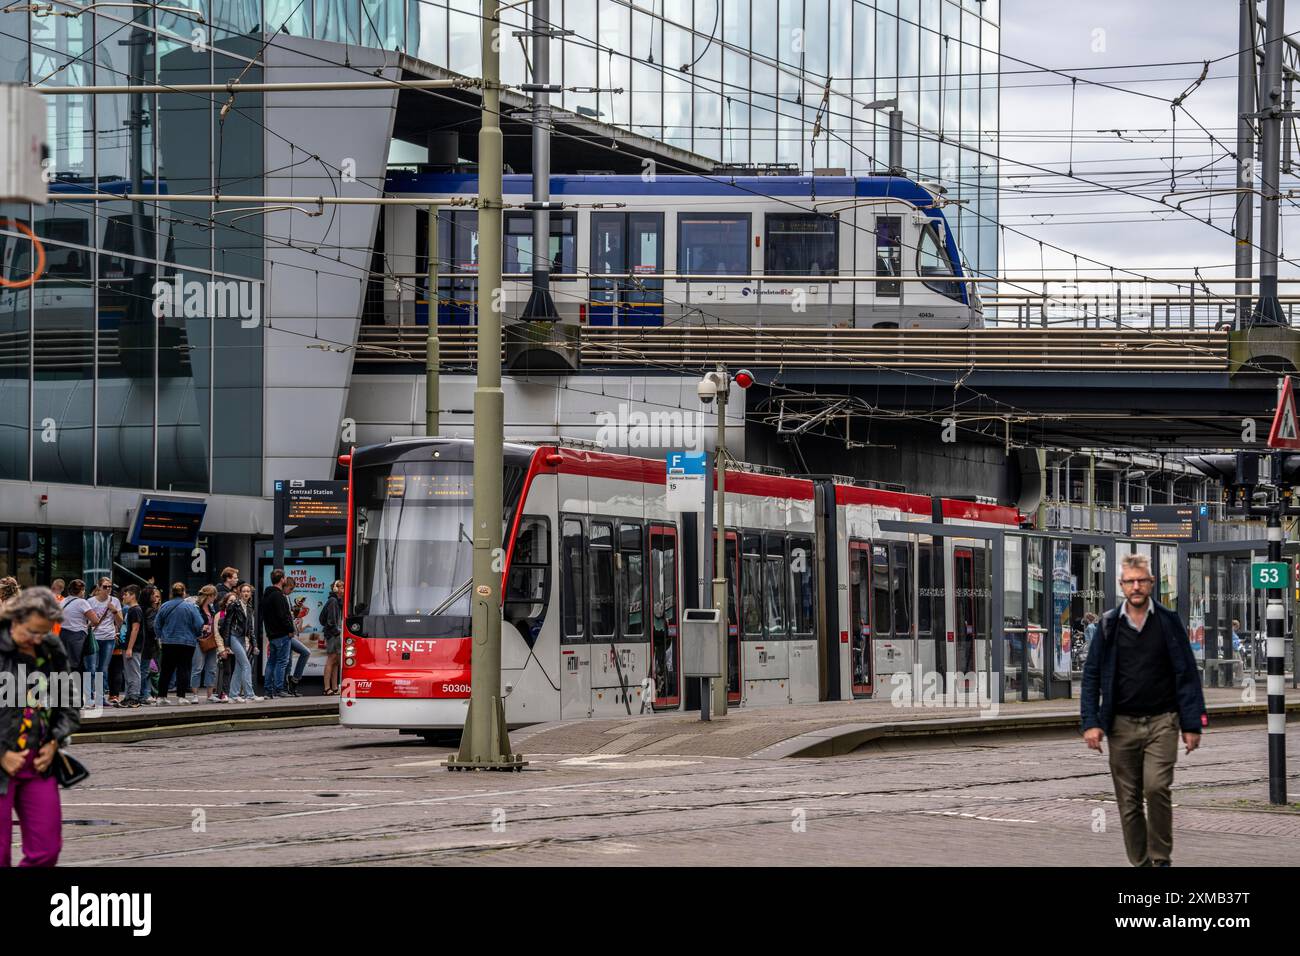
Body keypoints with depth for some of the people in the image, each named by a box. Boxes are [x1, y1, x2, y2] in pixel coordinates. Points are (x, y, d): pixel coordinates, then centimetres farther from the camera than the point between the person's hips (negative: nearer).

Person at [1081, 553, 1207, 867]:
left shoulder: (1168, 622, 2)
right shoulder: (1109, 624, 5)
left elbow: (1187, 674, 2)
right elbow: (1092, 675, 7)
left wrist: (1192, 725, -3)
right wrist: (1091, 722, -3)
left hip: (1161, 721, -2)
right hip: (1122, 724, 2)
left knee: (1156, 786, -18)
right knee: (1128, 800, 3)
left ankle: (1160, 858, -5)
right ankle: (1140, 862, 12)